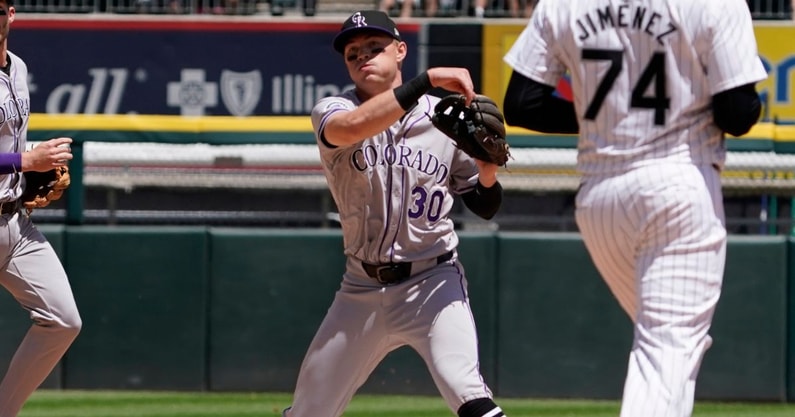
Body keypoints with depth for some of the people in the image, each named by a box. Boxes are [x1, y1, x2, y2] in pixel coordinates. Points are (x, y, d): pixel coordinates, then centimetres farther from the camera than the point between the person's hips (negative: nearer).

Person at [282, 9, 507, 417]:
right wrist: (427, 80, -36)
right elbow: (355, 127, -30)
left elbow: (485, 206, 5)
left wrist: (488, 165, -17)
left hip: (432, 282, -2)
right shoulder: (331, 111, -4)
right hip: (362, 288, 2)